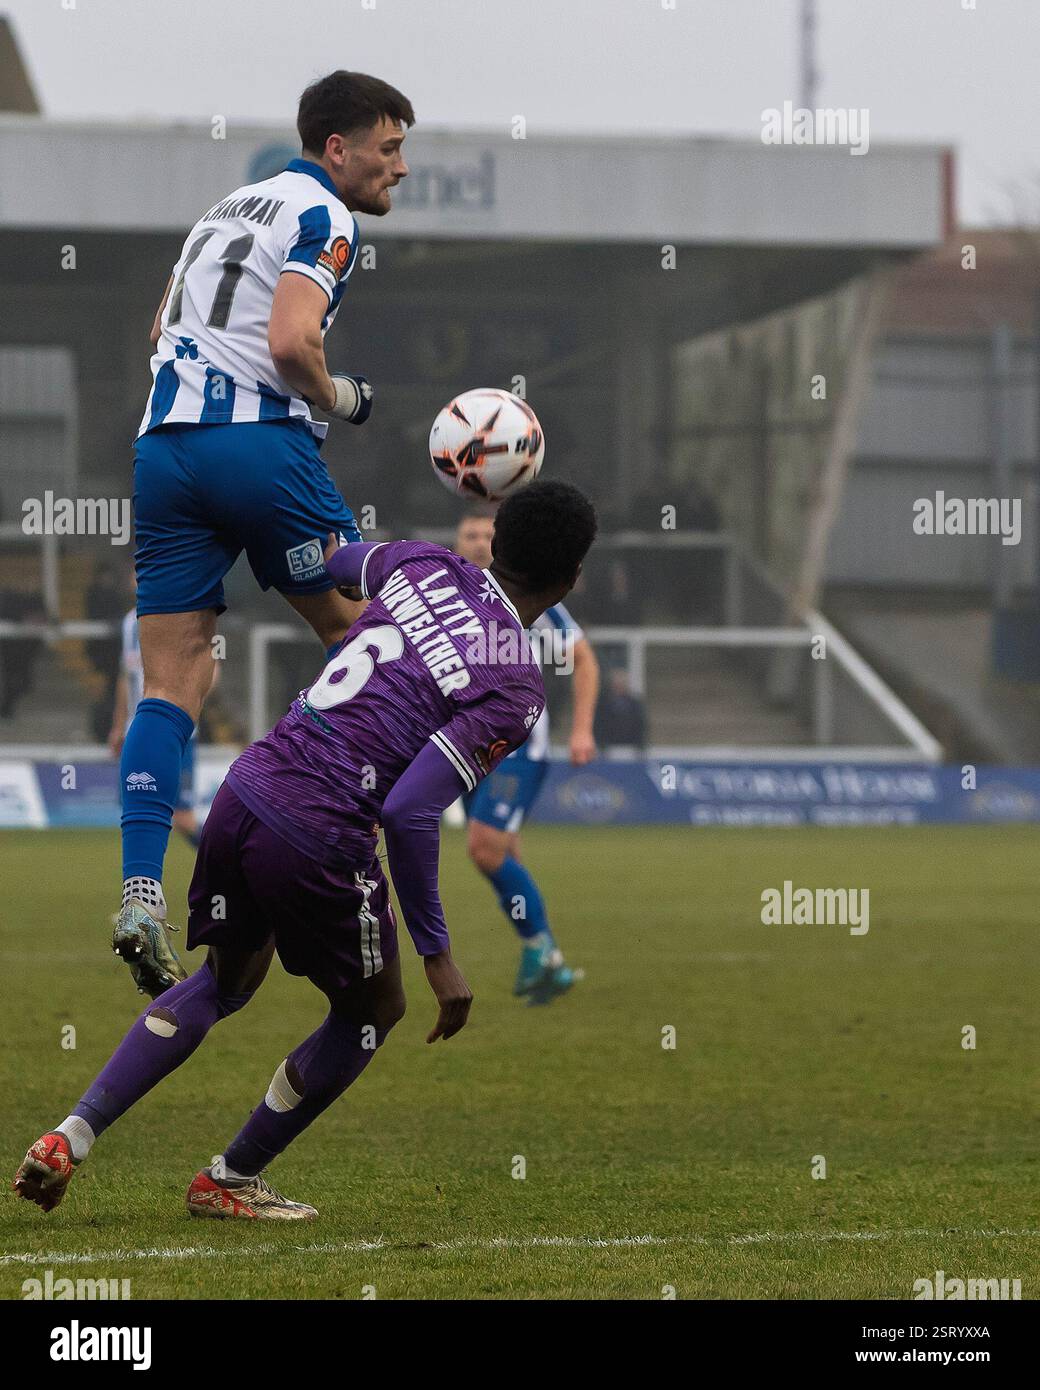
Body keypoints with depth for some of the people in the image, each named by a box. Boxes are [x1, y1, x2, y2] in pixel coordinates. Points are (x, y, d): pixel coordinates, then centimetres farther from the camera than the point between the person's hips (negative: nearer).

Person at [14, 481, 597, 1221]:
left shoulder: (421, 564, 7)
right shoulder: (515, 687, -11)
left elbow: (330, 562, 30)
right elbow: (410, 812, -18)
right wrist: (439, 955, -10)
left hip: (244, 791, 7)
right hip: (319, 838, -7)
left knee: (226, 981, 30)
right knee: (372, 1010, 21)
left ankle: (72, 1137, 19)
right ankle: (231, 1180, 28)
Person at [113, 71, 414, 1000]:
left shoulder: (229, 208, 23)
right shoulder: (322, 219, -4)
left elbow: (165, 331, 31)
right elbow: (290, 342, -18)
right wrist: (342, 399, -1)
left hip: (164, 442, 7)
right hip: (260, 444, -7)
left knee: (173, 683, 1)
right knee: (359, 631, 11)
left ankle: (141, 897, -12)